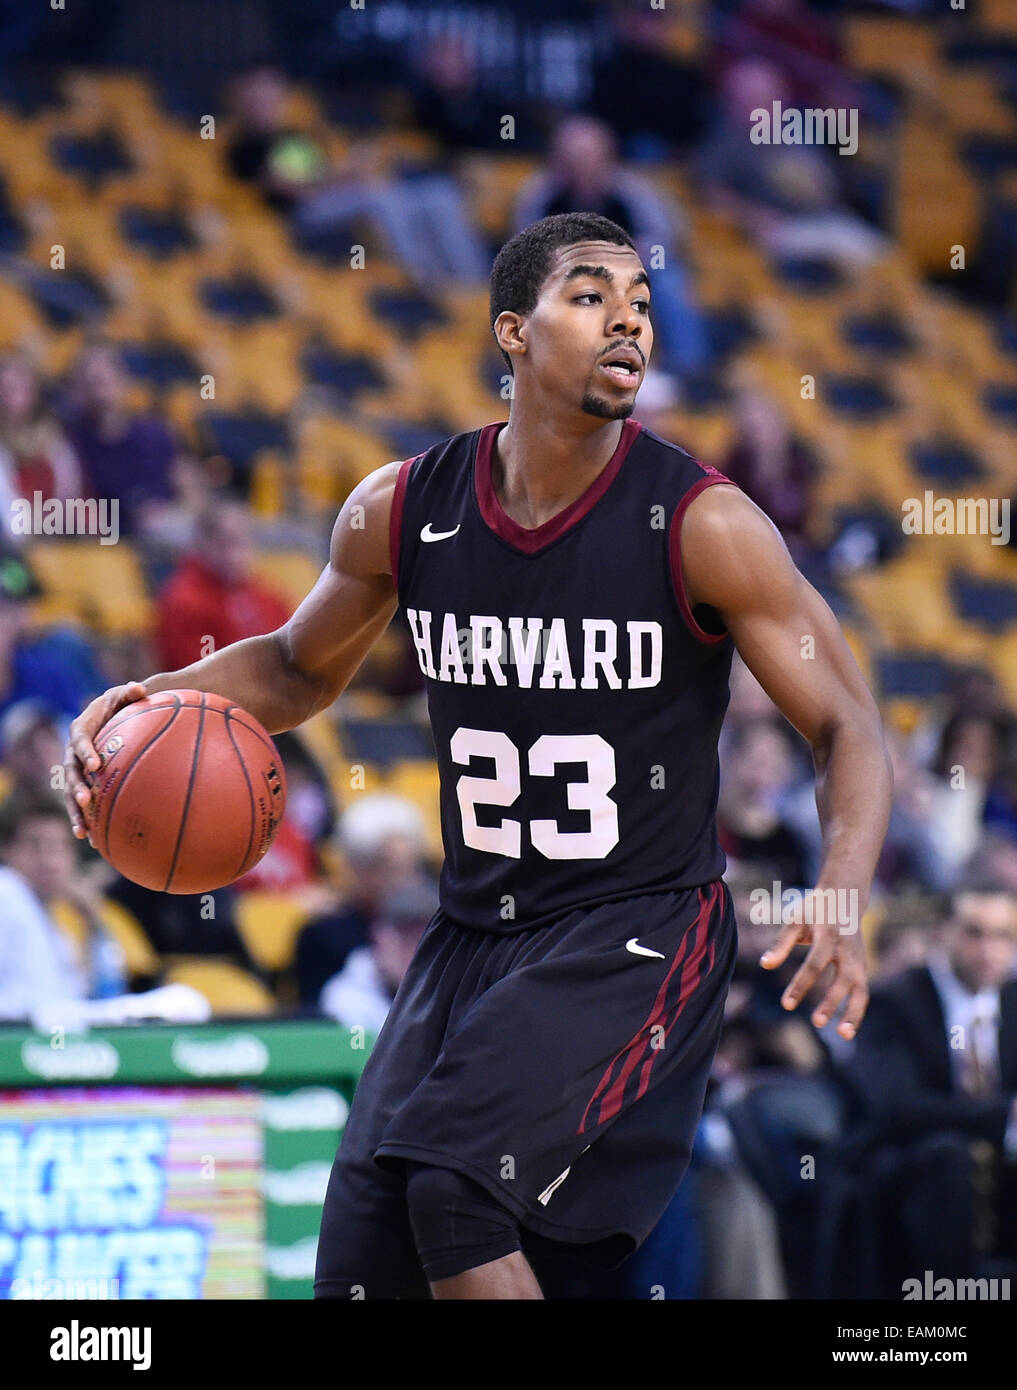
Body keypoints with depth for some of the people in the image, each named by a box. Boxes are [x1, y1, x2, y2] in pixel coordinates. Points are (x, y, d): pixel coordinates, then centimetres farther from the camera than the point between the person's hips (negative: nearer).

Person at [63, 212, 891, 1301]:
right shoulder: (401, 509, -1)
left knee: (456, 1181, -26)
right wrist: (157, 698, -3)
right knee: (359, 1268, 1)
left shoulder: (702, 525, -12)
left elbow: (847, 727, -8)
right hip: (475, 928, 5)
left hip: (639, 929, -5)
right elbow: (302, 670, 18)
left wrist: (841, 903, -27)